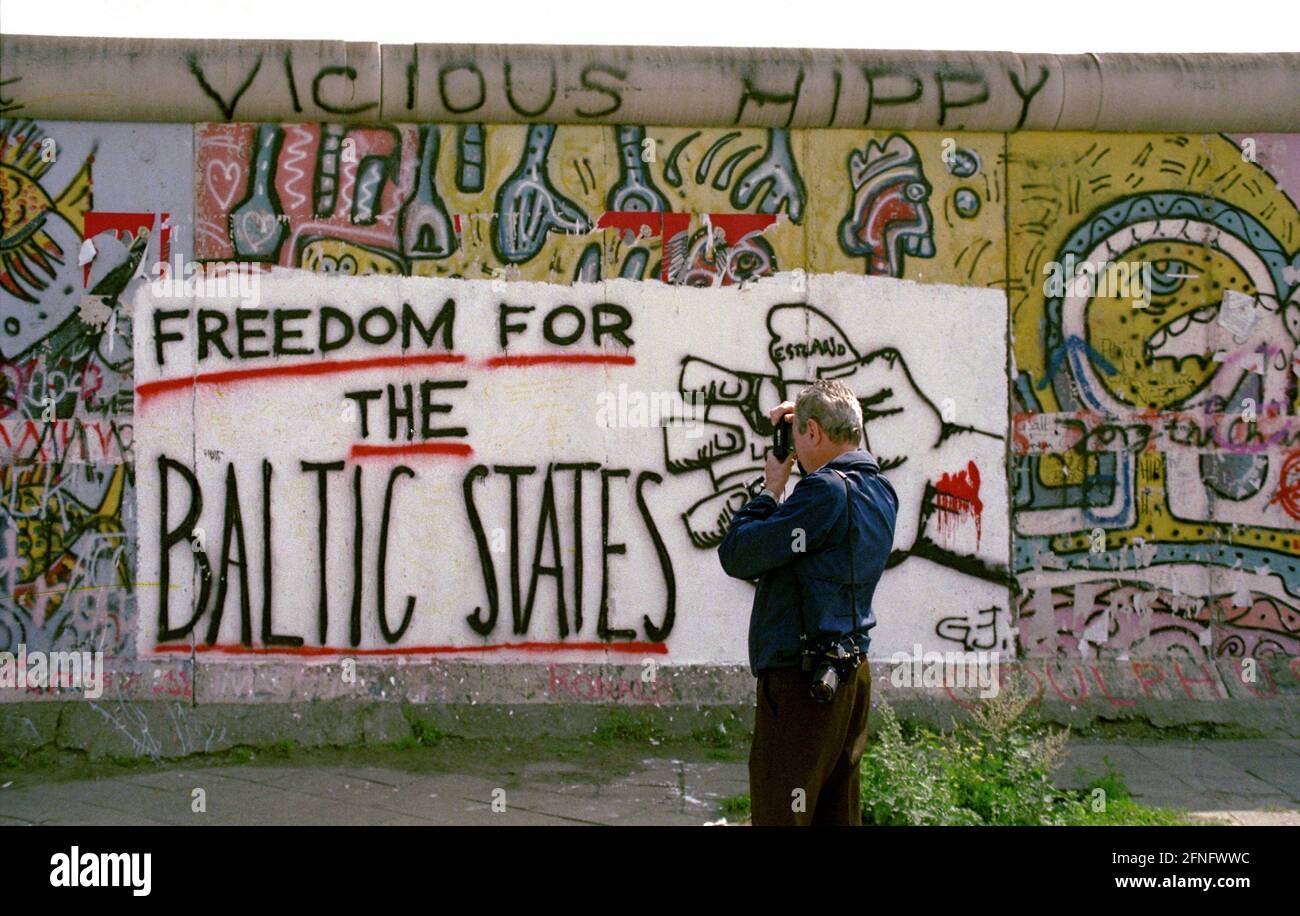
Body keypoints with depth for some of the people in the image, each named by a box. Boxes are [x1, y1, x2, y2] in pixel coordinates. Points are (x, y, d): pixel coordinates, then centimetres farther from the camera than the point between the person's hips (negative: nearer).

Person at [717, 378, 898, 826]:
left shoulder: (825, 490, -17)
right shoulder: (880, 491, 10)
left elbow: (737, 556, -16)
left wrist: (771, 488, -2)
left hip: (802, 683, -9)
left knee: (779, 812, -5)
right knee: (838, 813, 14)